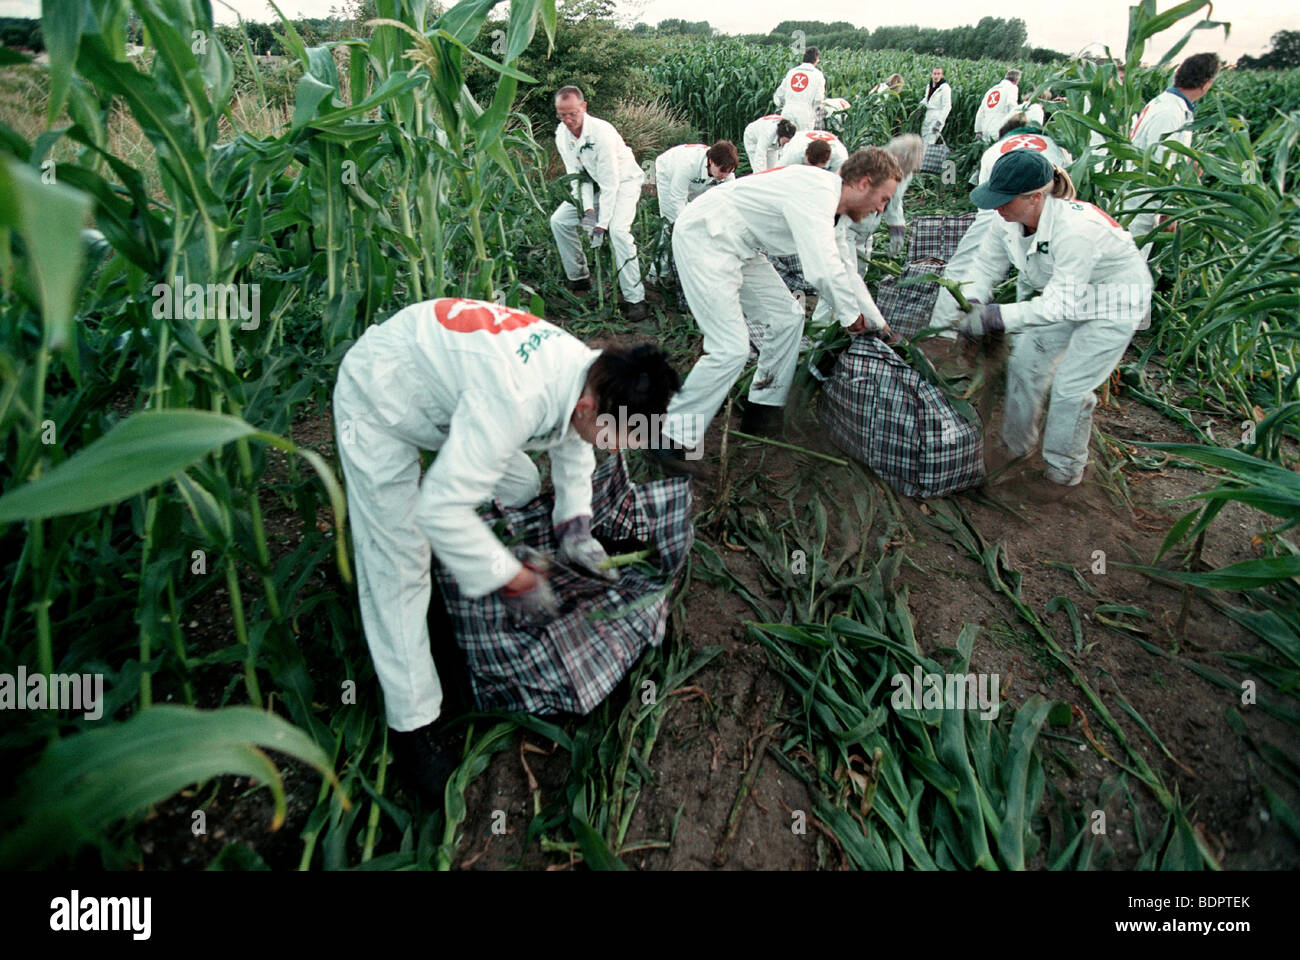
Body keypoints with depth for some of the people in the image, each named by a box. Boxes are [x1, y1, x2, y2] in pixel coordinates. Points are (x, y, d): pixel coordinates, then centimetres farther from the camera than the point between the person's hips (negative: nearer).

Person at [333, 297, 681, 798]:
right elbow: (439, 508, -40)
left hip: (437, 373, 8)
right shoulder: (514, 400, -43)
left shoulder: (591, 371, -16)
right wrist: (515, 581, -29)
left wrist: (575, 528, 0)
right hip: (377, 402, -8)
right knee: (397, 566, -8)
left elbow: (571, 440, 6)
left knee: (521, 486, 12)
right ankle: (411, 727, 3)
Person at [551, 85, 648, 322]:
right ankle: (578, 277, 13)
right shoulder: (562, 133, -11)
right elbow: (576, 174, -9)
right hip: (591, 184, 7)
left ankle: (634, 297, -27)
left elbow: (610, 183, -29)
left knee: (618, 230, -30)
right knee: (559, 220, -3)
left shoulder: (602, 132, -30)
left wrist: (602, 224, -30)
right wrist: (587, 209, -24)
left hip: (623, 181, -7)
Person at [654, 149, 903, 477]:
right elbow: (823, 272, -32)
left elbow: (843, 268, 23)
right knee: (731, 348, -17)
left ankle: (762, 413, 20)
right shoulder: (817, 192, -22)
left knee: (787, 316, 10)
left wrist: (875, 322, 23)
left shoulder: (829, 200, 10)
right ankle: (673, 438, -7)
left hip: (738, 246, 10)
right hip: (703, 239, -10)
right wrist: (852, 316, -13)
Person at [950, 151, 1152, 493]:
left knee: (1070, 386, -8)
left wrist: (995, 316, -43)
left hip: (1114, 305, -7)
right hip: (1063, 294, 7)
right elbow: (986, 265, -7)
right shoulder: (1010, 221, -17)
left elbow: (1061, 304, -38)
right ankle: (1015, 445, 28)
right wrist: (973, 301, -28)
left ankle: (1065, 471, 13)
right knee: (1024, 362, 7)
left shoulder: (1076, 227, -38)